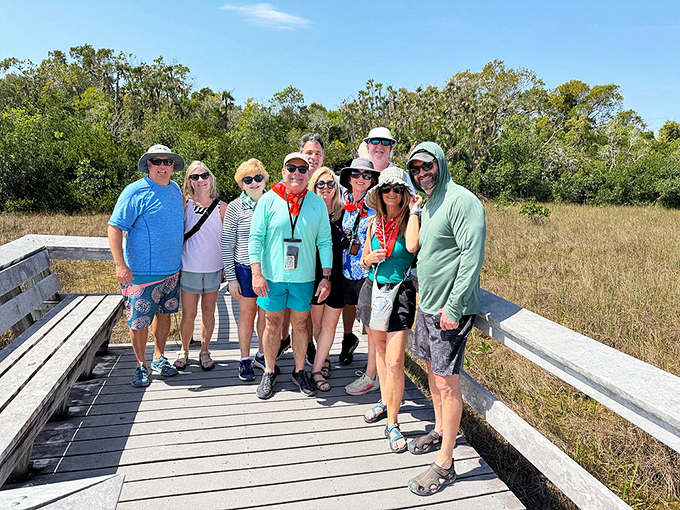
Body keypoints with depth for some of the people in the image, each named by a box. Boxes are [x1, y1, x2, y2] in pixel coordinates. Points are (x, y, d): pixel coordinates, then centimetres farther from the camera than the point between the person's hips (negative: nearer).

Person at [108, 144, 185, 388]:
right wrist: (120, 264, -21)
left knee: (164, 313, 16)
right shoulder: (135, 192, -11)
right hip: (142, 273, -6)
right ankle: (141, 365, 21)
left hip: (172, 269, 6)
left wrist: (180, 258, 20)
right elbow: (115, 227, -13)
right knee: (139, 321, 1)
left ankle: (159, 358, 32)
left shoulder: (175, 190, 9)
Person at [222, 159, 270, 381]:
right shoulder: (235, 207, -4)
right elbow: (227, 245, -2)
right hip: (245, 269, -2)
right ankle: (245, 359, 24)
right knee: (247, 313, 9)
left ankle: (262, 355, 30)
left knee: (266, 313, 12)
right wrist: (231, 277, -5)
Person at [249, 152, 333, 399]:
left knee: (300, 324, 12)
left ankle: (299, 371, 30)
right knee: (272, 324, 10)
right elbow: (255, 237, -3)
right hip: (272, 276, -1)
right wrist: (257, 274, -11)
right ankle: (269, 372, 28)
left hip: (304, 277, 1)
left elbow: (325, 242, 4)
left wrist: (327, 277, 0)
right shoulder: (269, 200, -3)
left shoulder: (317, 203, 2)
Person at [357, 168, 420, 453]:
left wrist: (414, 211, -18)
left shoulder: (409, 220, -7)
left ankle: (392, 424, 8)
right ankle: (385, 402, 39)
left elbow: (412, 247, -30)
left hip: (399, 293, -5)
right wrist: (369, 259, -8)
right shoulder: (374, 222, 7)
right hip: (373, 289, 5)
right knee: (380, 350, 19)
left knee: (394, 361, -8)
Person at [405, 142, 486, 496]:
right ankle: (440, 431, 39)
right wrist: (426, 299, 15)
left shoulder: (461, 201, -15)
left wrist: (453, 307, -22)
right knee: (432, 369, 20)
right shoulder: (427, 206, 14)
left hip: (449, 309, -9)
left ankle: (445, 464, 11)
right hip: (427, 304, 9)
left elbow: (473, 255, -21)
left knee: (447, 382, -2)